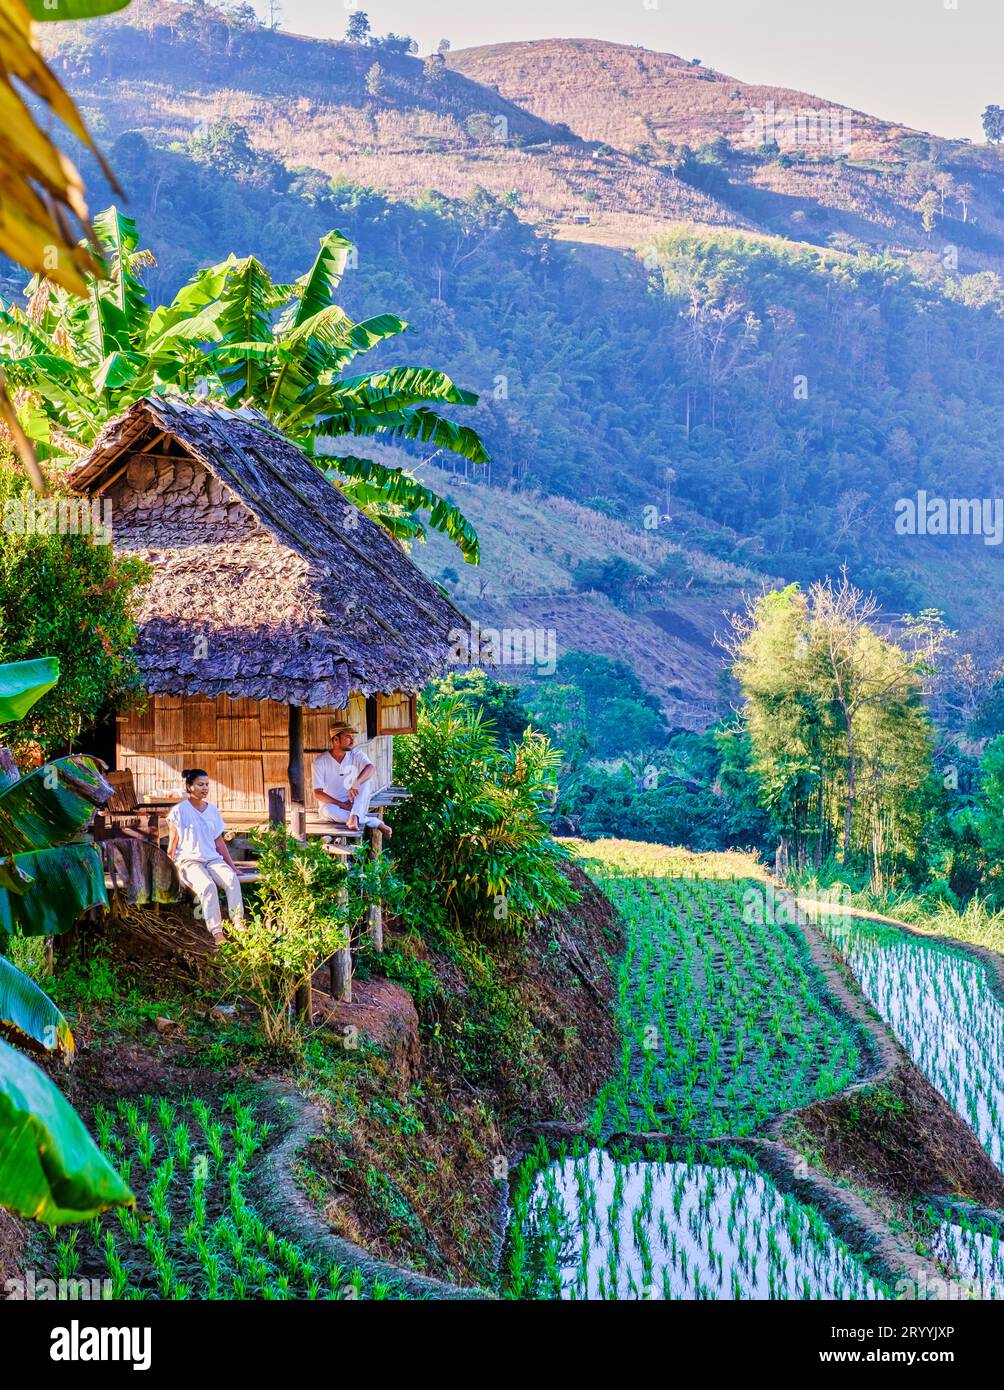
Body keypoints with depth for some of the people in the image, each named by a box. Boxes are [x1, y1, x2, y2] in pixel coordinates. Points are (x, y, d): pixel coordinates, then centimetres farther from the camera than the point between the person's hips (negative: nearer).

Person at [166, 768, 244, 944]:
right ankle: (217, 933, -42)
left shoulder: (213, 810, 16)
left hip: (213, 859, 4)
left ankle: (238, 924, -39)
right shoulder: (179, 811, 2)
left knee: (232, 878, -29)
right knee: (208, 885, -34)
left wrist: (232, 865, 15)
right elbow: (172, 844, 2)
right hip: (189, 860, -4)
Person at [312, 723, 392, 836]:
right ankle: (376, 822, -29)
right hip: (331, 804, -2)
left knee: (367, 780, -23)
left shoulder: (356, 755, -4)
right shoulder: (320, 761, -9)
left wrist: (356, 782, -48)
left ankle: (354, 817, -42)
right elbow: (318, 793, -13)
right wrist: (342, 805, -22)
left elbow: (370, 768, -27)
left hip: (353, 804, 2)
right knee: (329, 810, -37)